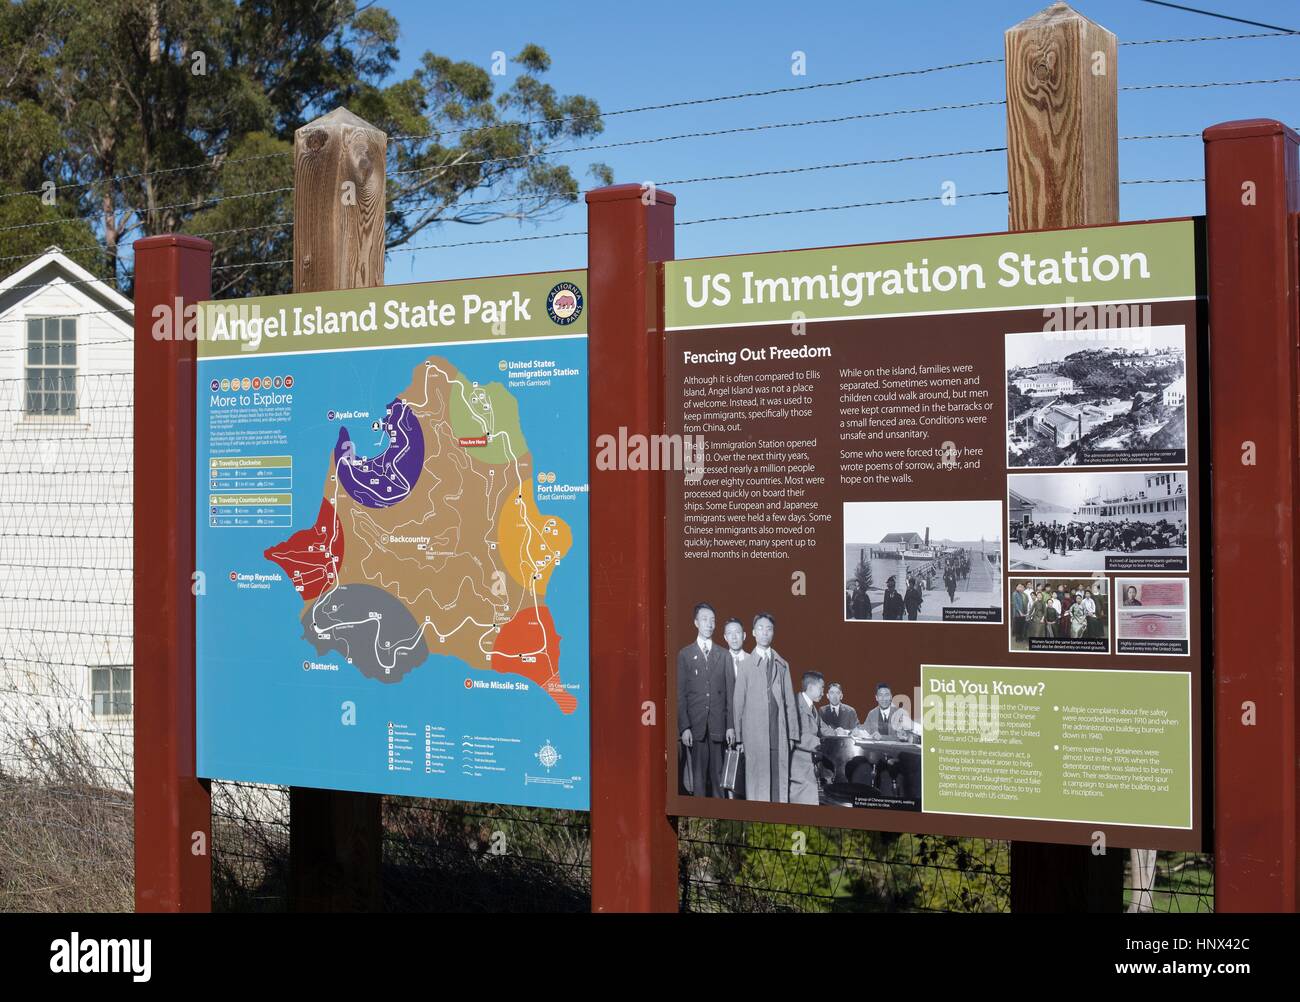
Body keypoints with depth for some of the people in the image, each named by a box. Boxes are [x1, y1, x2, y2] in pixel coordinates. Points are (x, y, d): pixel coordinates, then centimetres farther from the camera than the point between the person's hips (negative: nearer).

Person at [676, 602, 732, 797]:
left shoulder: (723, 655, 12)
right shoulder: (685, 654, 7)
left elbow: (729, 692, 10)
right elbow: (680, 694, 3)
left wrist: (730, 725, 3)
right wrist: (684, 727, -6)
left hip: (718, 725, 1)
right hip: (695, 724, -1)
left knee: (717, 775, 0)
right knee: (698, 776, -2)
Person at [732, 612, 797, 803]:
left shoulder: (782, 665, 15)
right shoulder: (746, 664, 5)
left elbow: (789, 701, 13)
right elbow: (738, 702, 3)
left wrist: (792, 734, 6)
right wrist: (738, 737, -2)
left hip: (779, 731, 3)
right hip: (754, 731, -3)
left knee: (780, 778, -1)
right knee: (757, 778, -4)